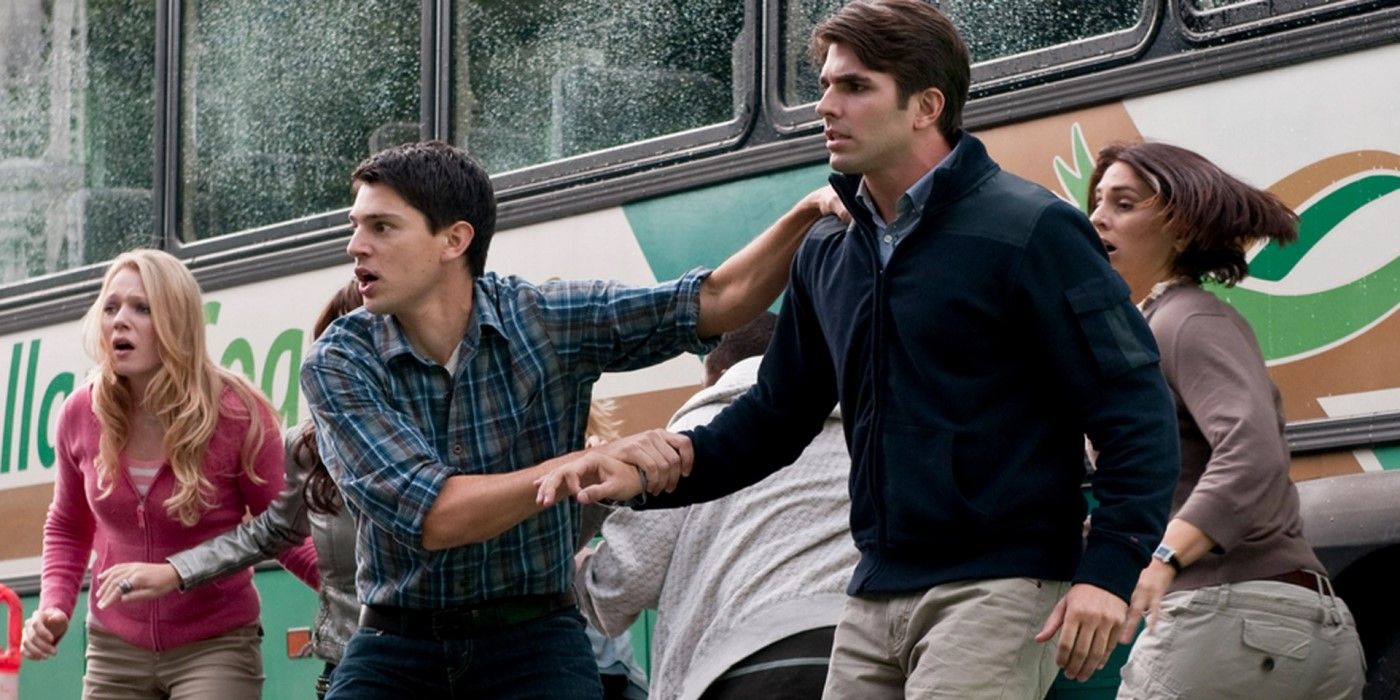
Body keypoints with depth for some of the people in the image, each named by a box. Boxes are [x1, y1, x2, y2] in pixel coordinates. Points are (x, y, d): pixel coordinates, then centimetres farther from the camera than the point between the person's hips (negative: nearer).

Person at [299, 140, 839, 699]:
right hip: (396, 647, 0)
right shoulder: (337, 364, -9)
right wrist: (587, 463, -28)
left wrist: (807, 214, -19)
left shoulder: (546, 320, -4)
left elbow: (718, 301, -4)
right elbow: (431, 516, -21)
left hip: (533, 638, 0)